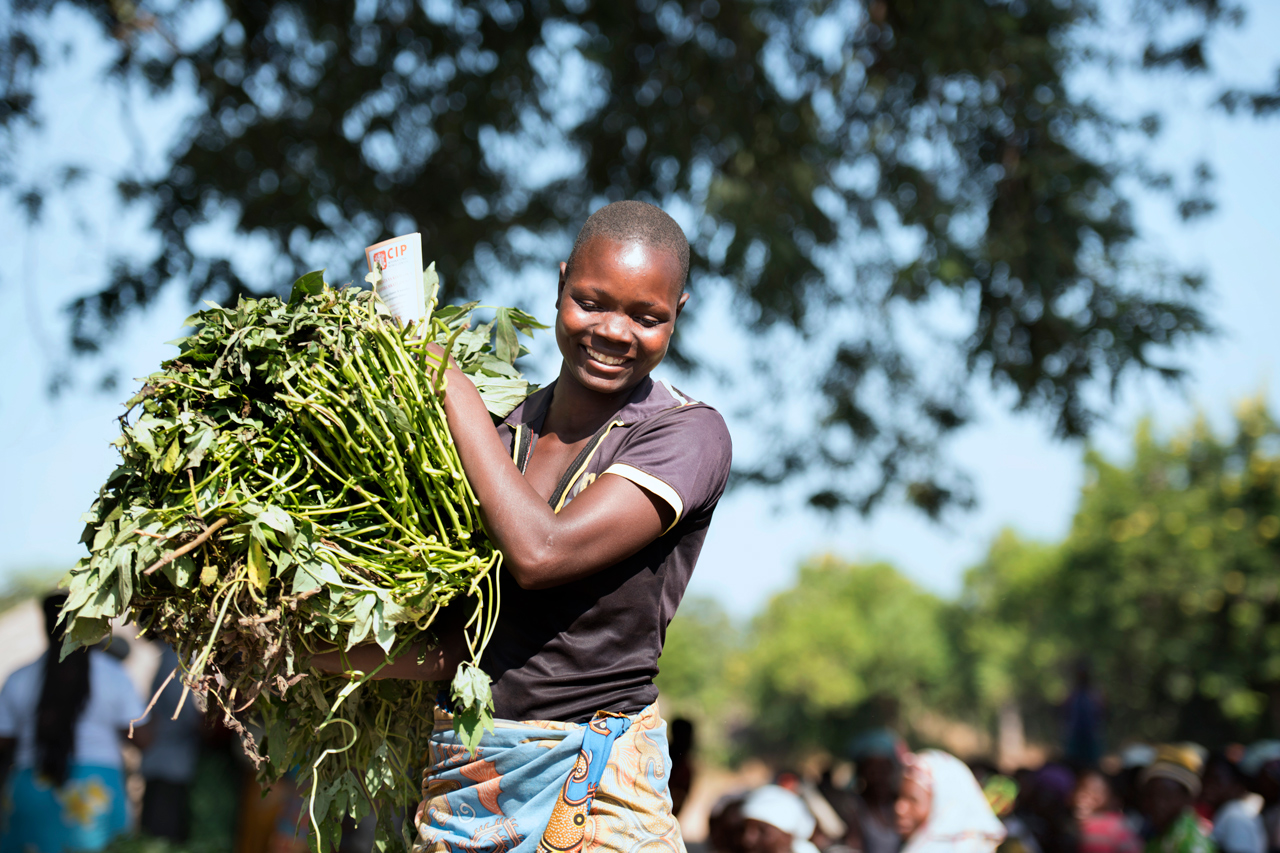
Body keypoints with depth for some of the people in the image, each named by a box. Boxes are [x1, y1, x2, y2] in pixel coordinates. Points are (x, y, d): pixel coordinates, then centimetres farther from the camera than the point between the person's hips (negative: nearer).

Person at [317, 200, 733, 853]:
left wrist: (451, 380, -13)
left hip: (590, 783, -4)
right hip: (460, 778, 4)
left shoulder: (690, 434, -8)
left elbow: (540, 553, -22)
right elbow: (454, 647, 6)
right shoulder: (506, 430, 6)